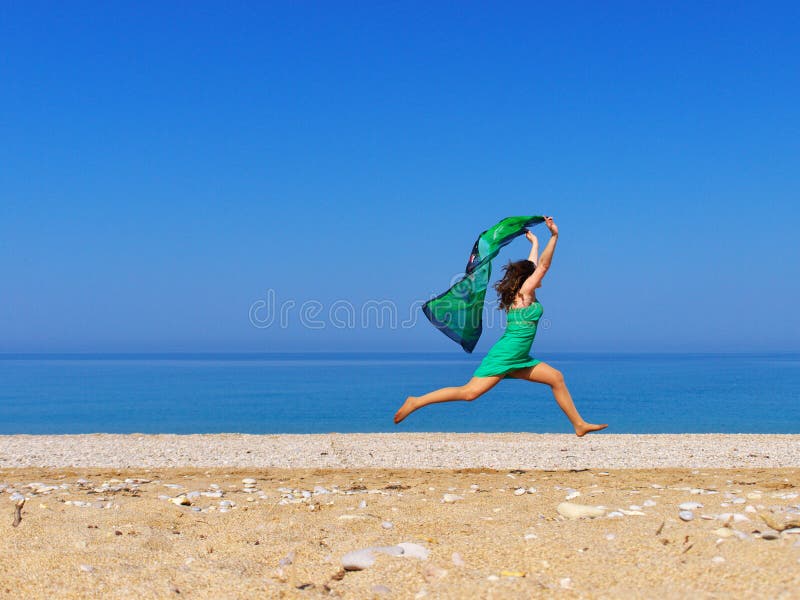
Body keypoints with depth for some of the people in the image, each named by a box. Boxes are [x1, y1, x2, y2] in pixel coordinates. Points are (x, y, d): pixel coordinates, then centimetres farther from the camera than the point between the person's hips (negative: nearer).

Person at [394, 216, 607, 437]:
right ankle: (416, 402, -10)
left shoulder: (522, 293, 17)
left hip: (518, 360, 10)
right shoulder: (525, 291, -5)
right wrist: (554, 236, -12)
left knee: (556, 378, 9)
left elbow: (533, 265, 32)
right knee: (470, 392, -15)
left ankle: (579, 424, 12)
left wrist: (535, 243, 43)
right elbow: (544, 265, -11)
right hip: (505, 355, -10)